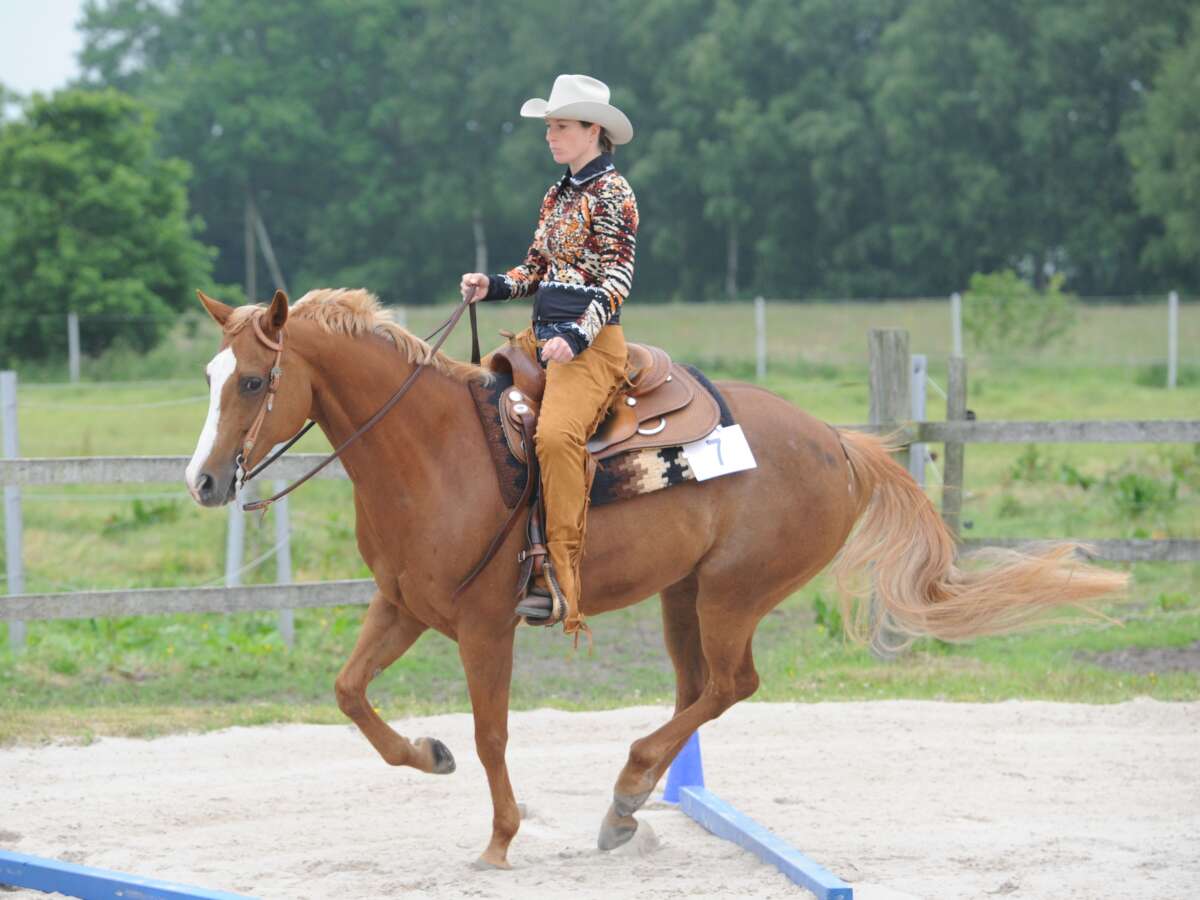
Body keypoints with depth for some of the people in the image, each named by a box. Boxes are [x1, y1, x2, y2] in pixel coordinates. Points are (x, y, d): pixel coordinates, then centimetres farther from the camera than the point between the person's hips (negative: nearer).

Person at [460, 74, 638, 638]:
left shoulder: (612, 192, -6)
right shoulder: (557, 195, 18)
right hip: (540, 336, 10)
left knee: (556, 433, -31)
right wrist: (492, 287, 2)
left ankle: (560, 576, -32)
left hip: (591, 342, -10)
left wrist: (577, 337, -23)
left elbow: (618, 278, -12)